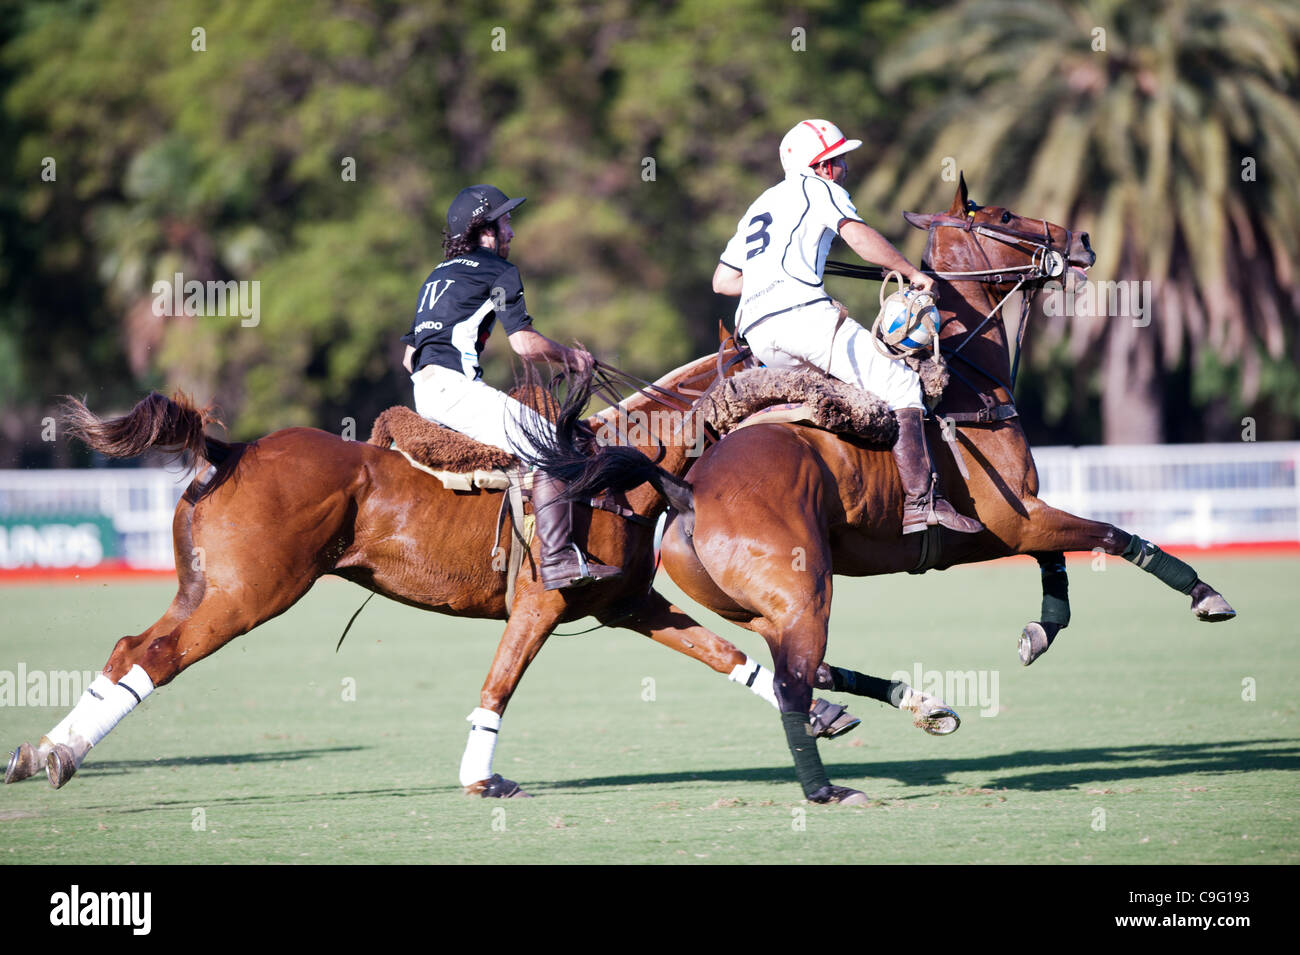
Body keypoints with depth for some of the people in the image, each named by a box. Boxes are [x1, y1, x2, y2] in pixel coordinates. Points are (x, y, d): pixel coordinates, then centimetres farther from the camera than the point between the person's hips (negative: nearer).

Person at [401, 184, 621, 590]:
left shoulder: (437, 277, 27)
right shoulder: (498, 271, 1)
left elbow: (410, 356, 26)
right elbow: (525, 344, -9)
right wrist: (569, 355, 7)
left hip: (424, 390, 9)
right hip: (456, 385, -9)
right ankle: (559, 560, -26)